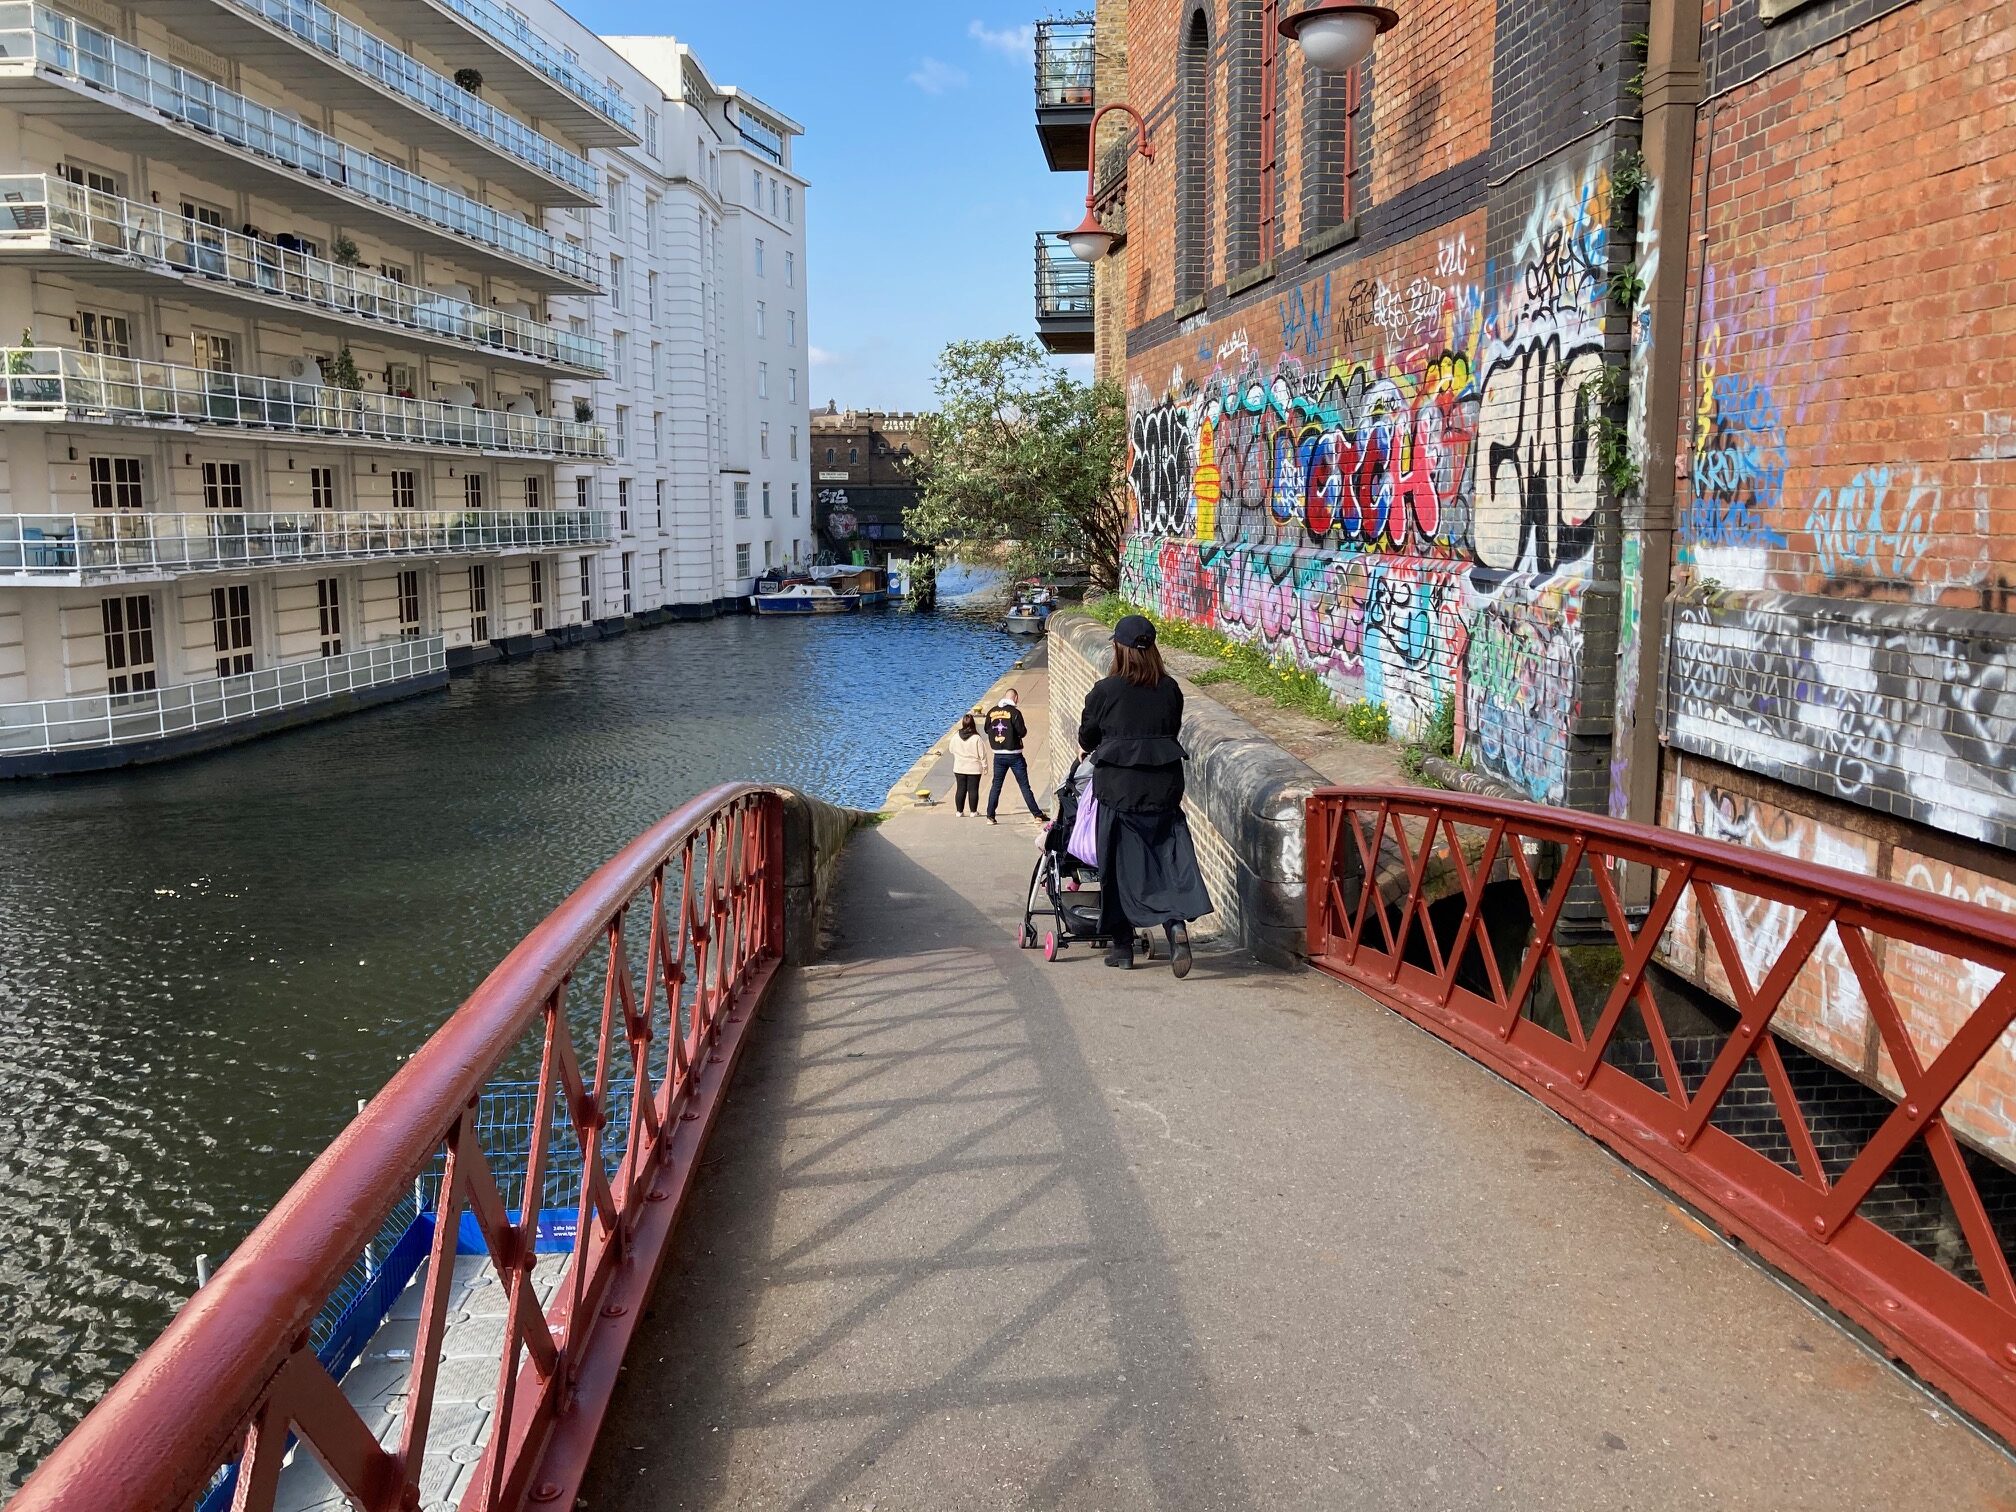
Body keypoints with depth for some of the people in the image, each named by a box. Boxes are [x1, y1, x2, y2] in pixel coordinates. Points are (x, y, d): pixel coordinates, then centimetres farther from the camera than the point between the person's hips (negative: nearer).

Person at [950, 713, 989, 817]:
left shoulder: (956, 737, -6)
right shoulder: (977, 738, -16)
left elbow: (952, 750, 9)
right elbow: (982, 754, -10)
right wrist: (984, 765, 2)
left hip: (959, 769, 3)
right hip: (974, 768, -3)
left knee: (960, 789, 10)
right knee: (973, 790, 4)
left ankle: (959, 811, 13)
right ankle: (973, 811, 8)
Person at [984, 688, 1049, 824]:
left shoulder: (991, 712, 2)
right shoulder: (1014, 712, -13)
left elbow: (987, 730, 13)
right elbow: (1022, 732, -15)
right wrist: (1024, 728, 6)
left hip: (998, 755, 4)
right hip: (1014, 755, -4)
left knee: (996, 785, 10)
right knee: (1024, 785, 1)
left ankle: (990, 816, 8)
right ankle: (1037, 814, 4)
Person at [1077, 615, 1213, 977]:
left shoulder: (1104, 691, -8)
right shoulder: (1171, 689, 1)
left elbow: (1086, 739, 5)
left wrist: (1096, 749, 28)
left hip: (1118, 789, -2)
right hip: (1164, 790, 2)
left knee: (1119, 866, 8)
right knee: (1170, 861, 7)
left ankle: (1122, 946, 16)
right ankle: (1177, 924, -16)